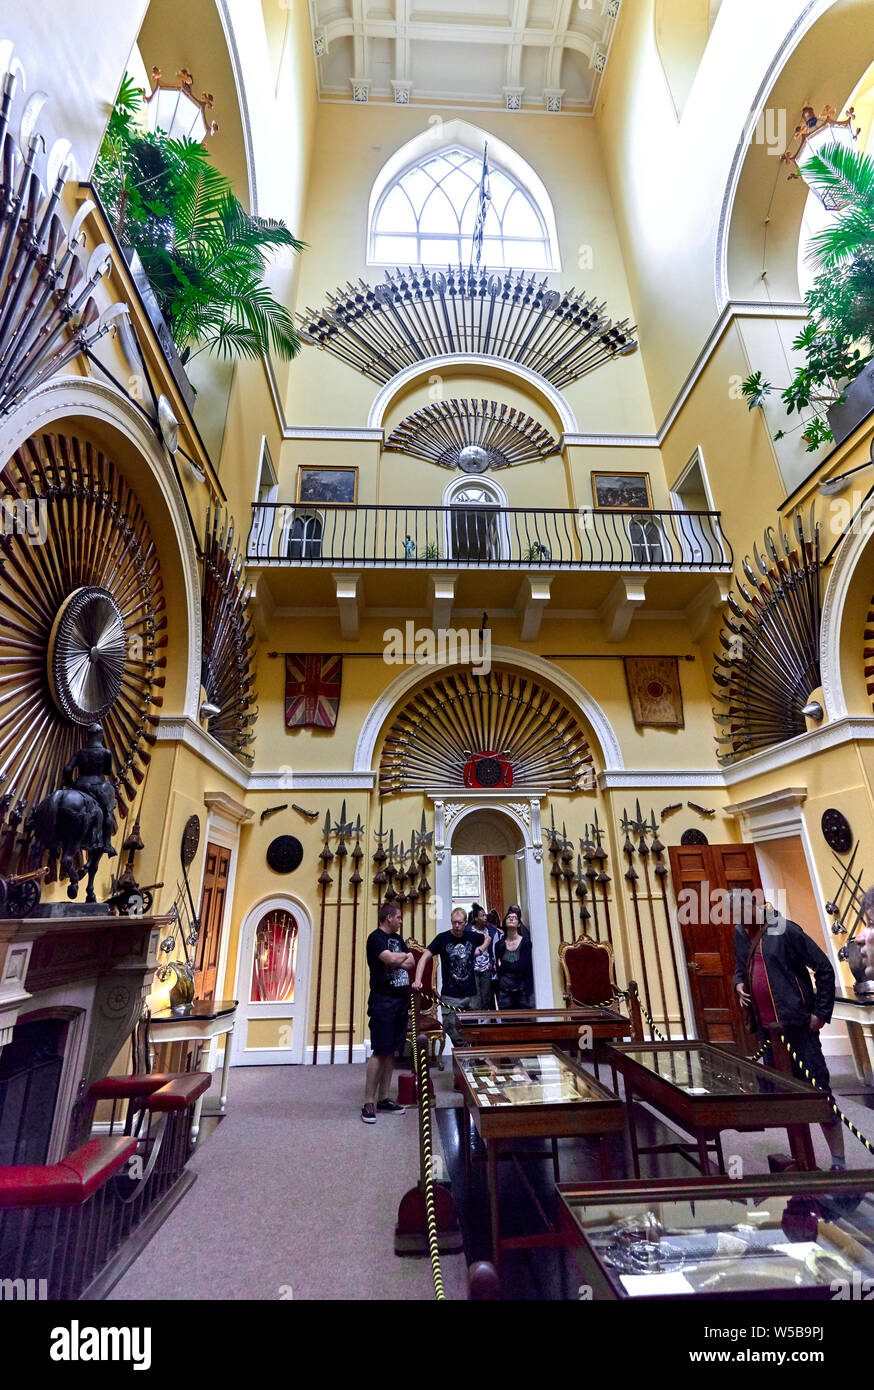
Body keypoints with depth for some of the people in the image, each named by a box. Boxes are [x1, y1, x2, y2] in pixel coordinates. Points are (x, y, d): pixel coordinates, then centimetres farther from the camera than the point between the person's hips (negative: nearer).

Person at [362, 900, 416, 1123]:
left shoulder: (398, 939, 16)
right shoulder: (376, 938, -10)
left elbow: (411, 963, 8)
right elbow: (392, 959, -24)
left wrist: (396, 961, -11)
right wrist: (404, 956, -4)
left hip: (401, 1001, 8)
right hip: (383, 1002, -8)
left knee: (391, 1051, 12)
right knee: (380, 1052, -6)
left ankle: (383, 1098, 22)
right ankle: (368, 1103, 4)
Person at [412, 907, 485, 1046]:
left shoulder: (472, 936, 2)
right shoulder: (443, 938, -8)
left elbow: (487, 937, 24)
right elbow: (424, 957, -15)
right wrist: (418, 980, -28)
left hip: (472, 994, 3)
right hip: (450, 996, -3)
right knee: (455, 1036, -4)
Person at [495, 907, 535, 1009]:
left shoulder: (525, 942, -3)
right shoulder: (499, 945, 6)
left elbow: (520, 967, -13)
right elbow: (498, 971, 6)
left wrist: (503, 966, -1)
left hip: (523, 991, -2)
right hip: (505, 992, 2)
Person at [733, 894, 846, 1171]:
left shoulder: (784, 930, -12)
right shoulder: (741, 933, 9)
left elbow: (824, 968, -8)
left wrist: (821, 1013, -9)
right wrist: (739, 983, 2)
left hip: (796, 1024, -7)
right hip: (766, 1026, 7)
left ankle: (838, 1162, 13)